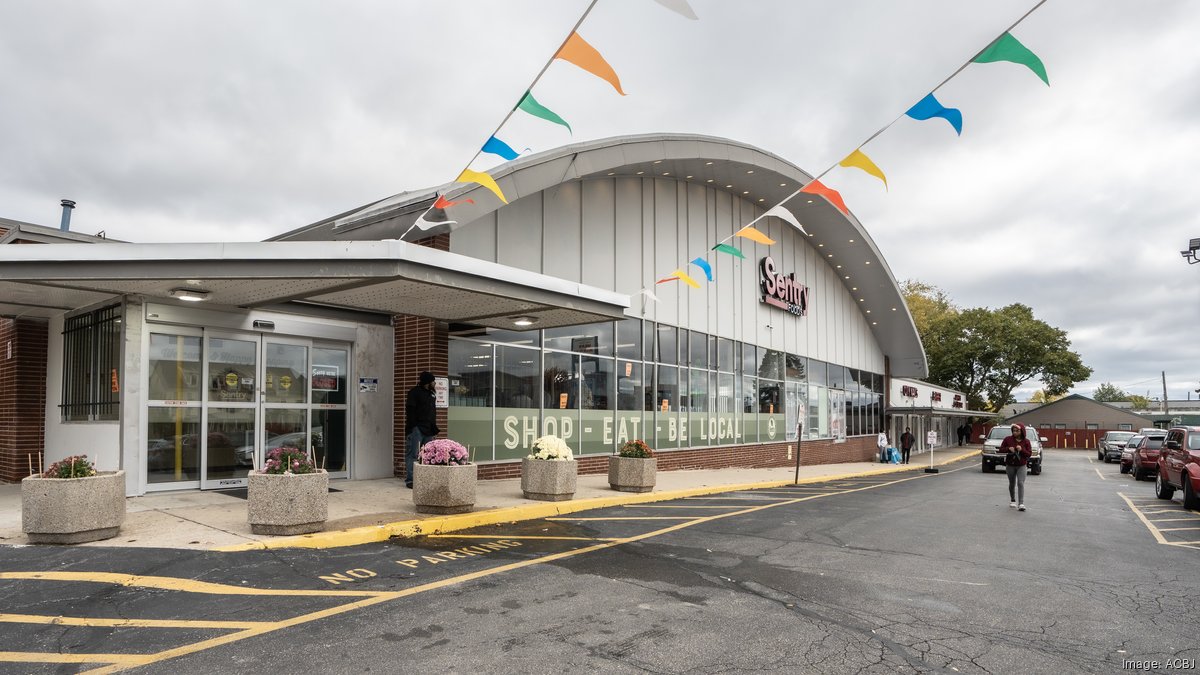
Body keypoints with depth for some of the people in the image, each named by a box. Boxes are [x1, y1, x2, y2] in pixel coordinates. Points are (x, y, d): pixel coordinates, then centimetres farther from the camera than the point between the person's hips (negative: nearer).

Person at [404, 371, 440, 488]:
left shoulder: (431, 394, 19)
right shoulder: (414, 392, -5)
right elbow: (410, 410, -11)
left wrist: (433, 427, 17)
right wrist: (411, 427, -17)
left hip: (428, 430, 8)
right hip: (417, 429, -8)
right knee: (413, 454, -7)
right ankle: (410, 480, -5)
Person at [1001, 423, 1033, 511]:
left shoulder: (1026, 441, -3)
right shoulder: (1008, 439, -2)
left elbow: (1029, 454, -5)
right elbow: (1001, 449, 1)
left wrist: (1022, 450, -22)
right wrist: (1008, 448, -18)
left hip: (1021, 466, -1)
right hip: (1010, 465, 1)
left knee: (1021, 483, -13)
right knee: (1012, 484, 13)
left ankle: (1021, 504, -16)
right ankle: (1012, 500, 32)